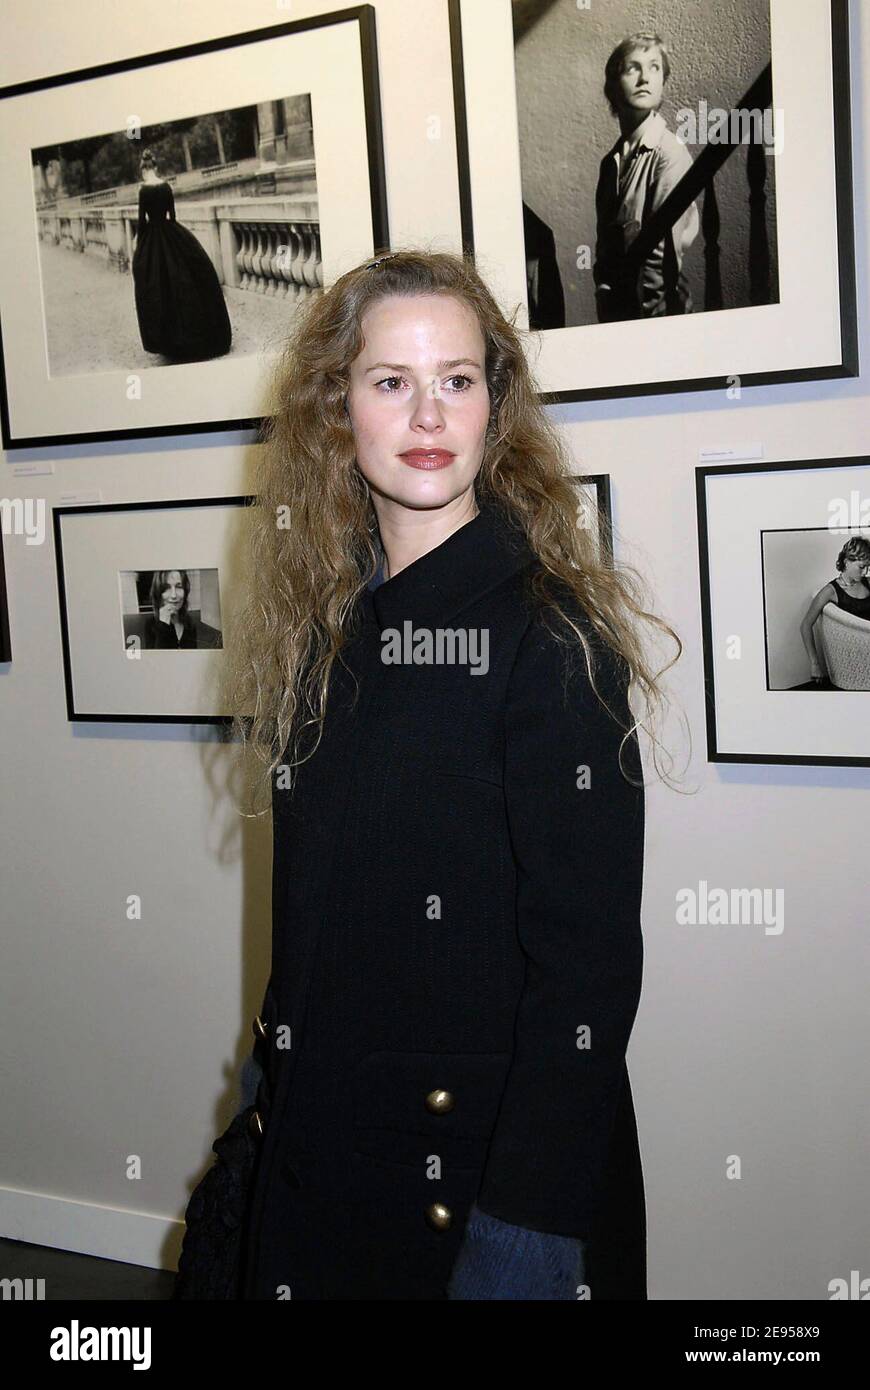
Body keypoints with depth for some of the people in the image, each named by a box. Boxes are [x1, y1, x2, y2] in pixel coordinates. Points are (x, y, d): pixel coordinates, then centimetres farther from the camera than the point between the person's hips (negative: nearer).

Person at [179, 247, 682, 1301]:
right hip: (319, 1129, 6)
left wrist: (529, 1224, -20)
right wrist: (275, 1066, 11)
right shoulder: (321, 619, 2)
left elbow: (589, 961, -19)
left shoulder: (547, 635, -18)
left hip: (485, 1144, -6)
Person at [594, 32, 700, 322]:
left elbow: (664, 256, -17)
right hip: (615, 313, 7)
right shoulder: (611, 160, 10)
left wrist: (650, 320, -16)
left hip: (659, 311, -7)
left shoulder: (669, 153, -12)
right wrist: (606, 314, 4)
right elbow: (605, 251, 13)